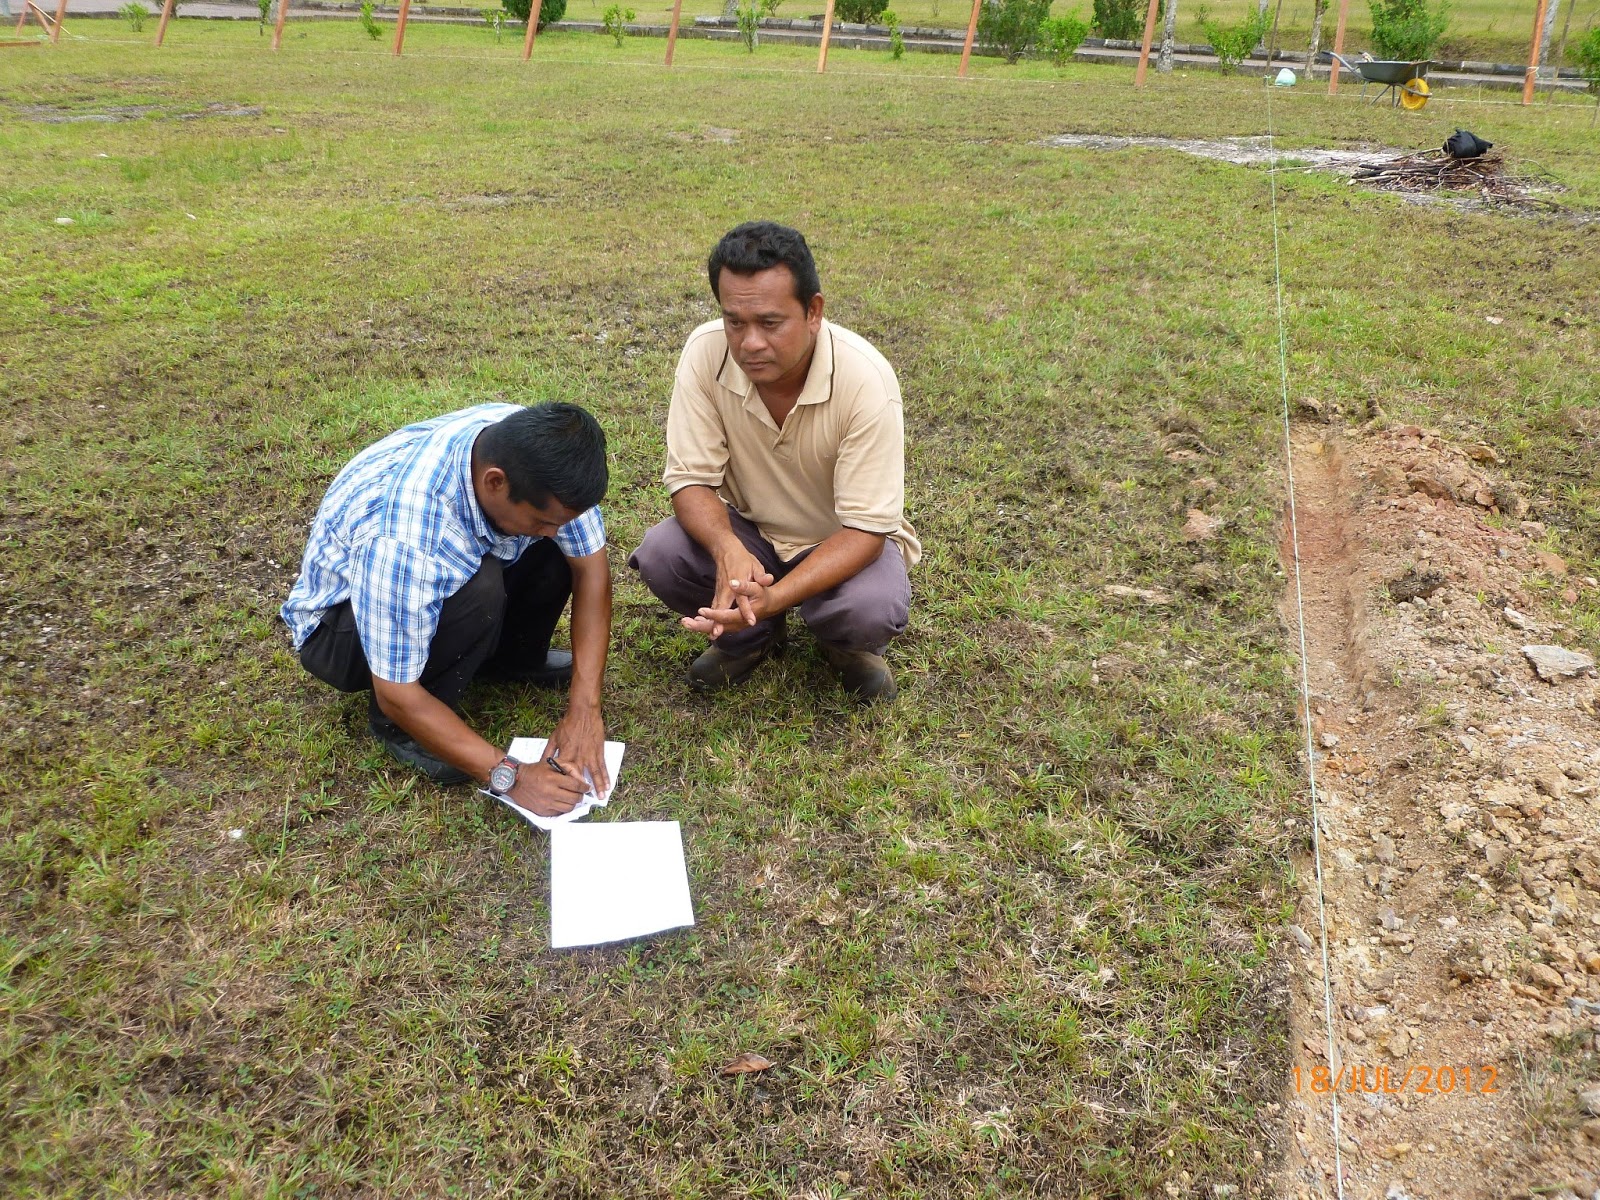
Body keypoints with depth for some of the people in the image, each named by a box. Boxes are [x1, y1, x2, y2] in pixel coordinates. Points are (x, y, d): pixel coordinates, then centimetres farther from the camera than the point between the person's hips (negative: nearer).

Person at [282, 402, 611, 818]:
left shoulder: (532, 451, -25)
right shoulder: (403, 538, -41)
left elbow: (590, 567, -15)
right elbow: (398, 695, -32)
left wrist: (585, 707, -22)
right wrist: (510, 775, -32)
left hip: (446, 569, 6)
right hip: (339, 621, -5)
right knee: (476, 590, -35)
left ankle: (510, 657, 8)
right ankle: (398, 727, -9)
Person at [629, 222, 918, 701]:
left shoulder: (866, 379, -29)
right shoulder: (706, 352, -21)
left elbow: (865, 528, -27)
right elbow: (691, 479, -17)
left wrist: (773, 597, -43)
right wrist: (727, 550, -40)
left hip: (844, 540, -2)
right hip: (747, 529, 3)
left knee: (873, 609, -34)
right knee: (659, 556, -25)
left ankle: (847, 646, 6)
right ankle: (751, 636, 6)